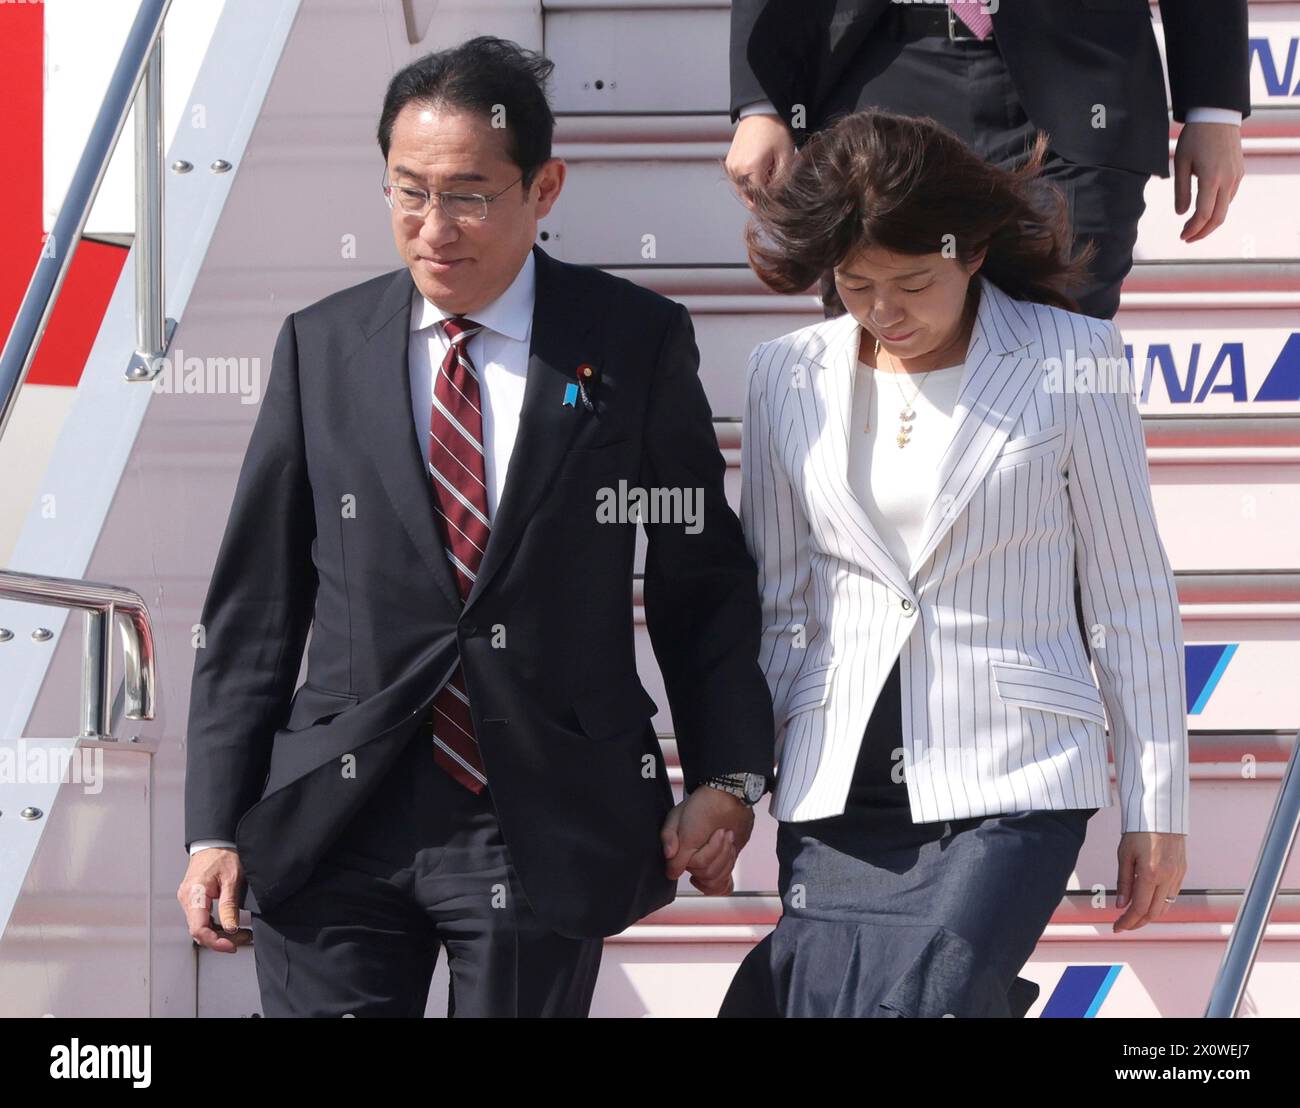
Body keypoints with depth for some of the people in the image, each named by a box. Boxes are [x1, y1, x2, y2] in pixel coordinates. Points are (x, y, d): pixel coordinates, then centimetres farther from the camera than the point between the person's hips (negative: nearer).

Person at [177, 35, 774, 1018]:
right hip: (337, 828, 1)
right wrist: (217, 827, 3)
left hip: (546, 832, -1)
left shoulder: (635, 345, 1)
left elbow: (704, 580, 7)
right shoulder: (322, 348, 5)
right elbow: (254, 605, 7)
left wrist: (728, 777, -3)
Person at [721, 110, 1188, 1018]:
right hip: (839, 791, 4)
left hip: (1010, 782, -4)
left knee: (922, 998, -22)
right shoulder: (790, 375, 8)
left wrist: (1157, 805, 2)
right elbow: (776, 604, 12)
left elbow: (1132, 600, 2)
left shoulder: (1070, 363, -1)